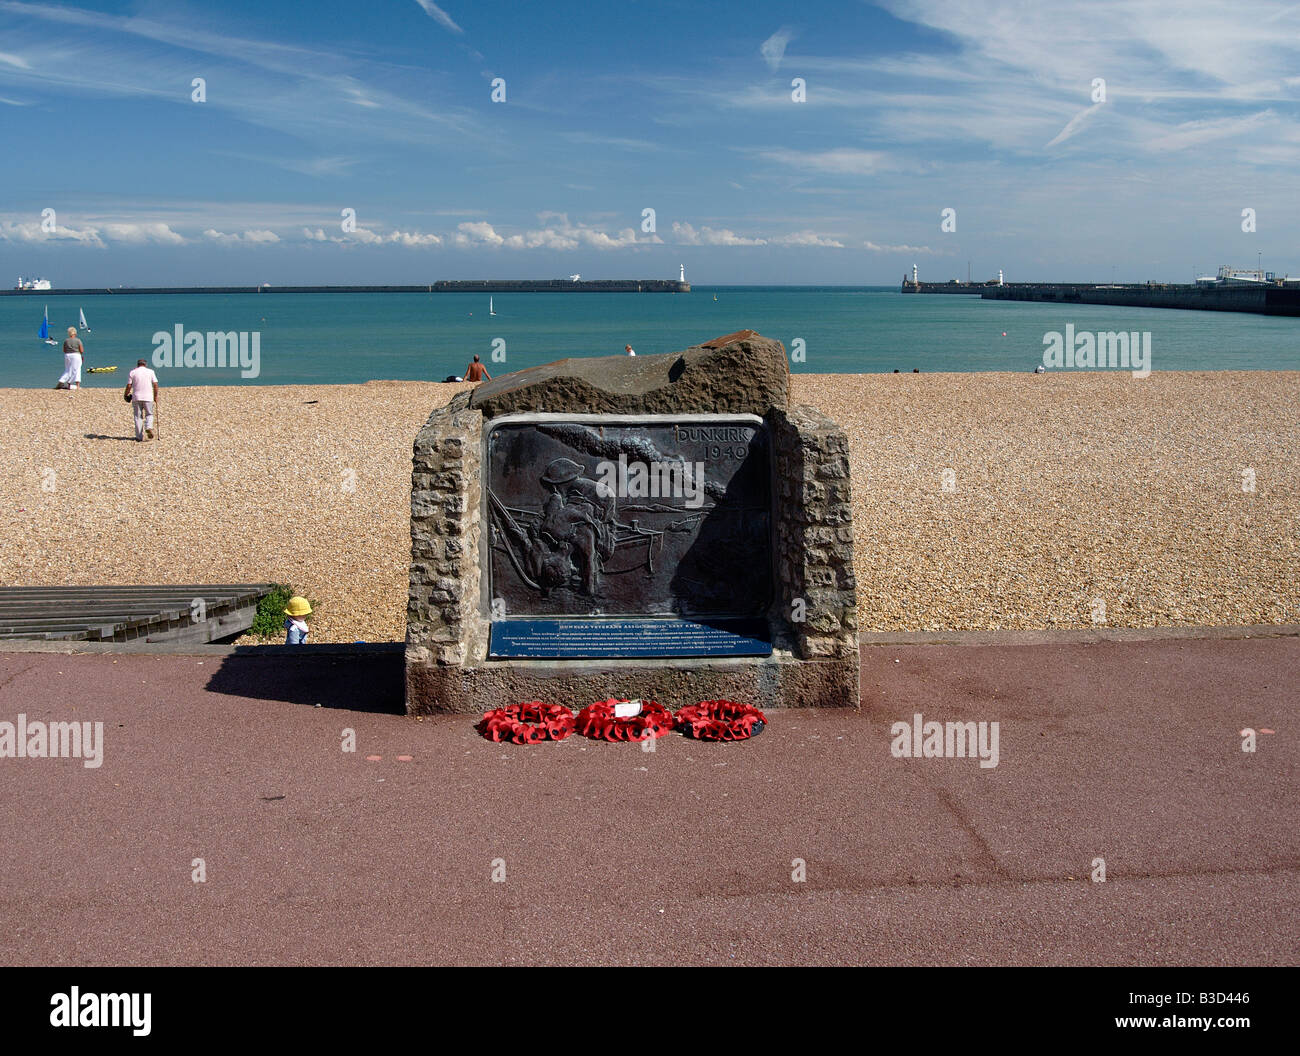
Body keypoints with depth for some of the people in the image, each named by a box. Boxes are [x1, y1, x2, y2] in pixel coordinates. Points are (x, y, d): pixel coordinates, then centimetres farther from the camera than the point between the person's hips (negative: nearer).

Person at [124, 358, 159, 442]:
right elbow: (155, 385, 1)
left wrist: (126, 394, 17)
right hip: (148, 397, 0)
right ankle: (149, 427, -16)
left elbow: (129, 386, 1)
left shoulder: (132, 372, 5)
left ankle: (139, 437, 5)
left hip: (136, 398, 0)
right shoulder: (150, 372, 6)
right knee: (149, 414, 13)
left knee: (138, 417, 6)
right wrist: (156, 396, 11)